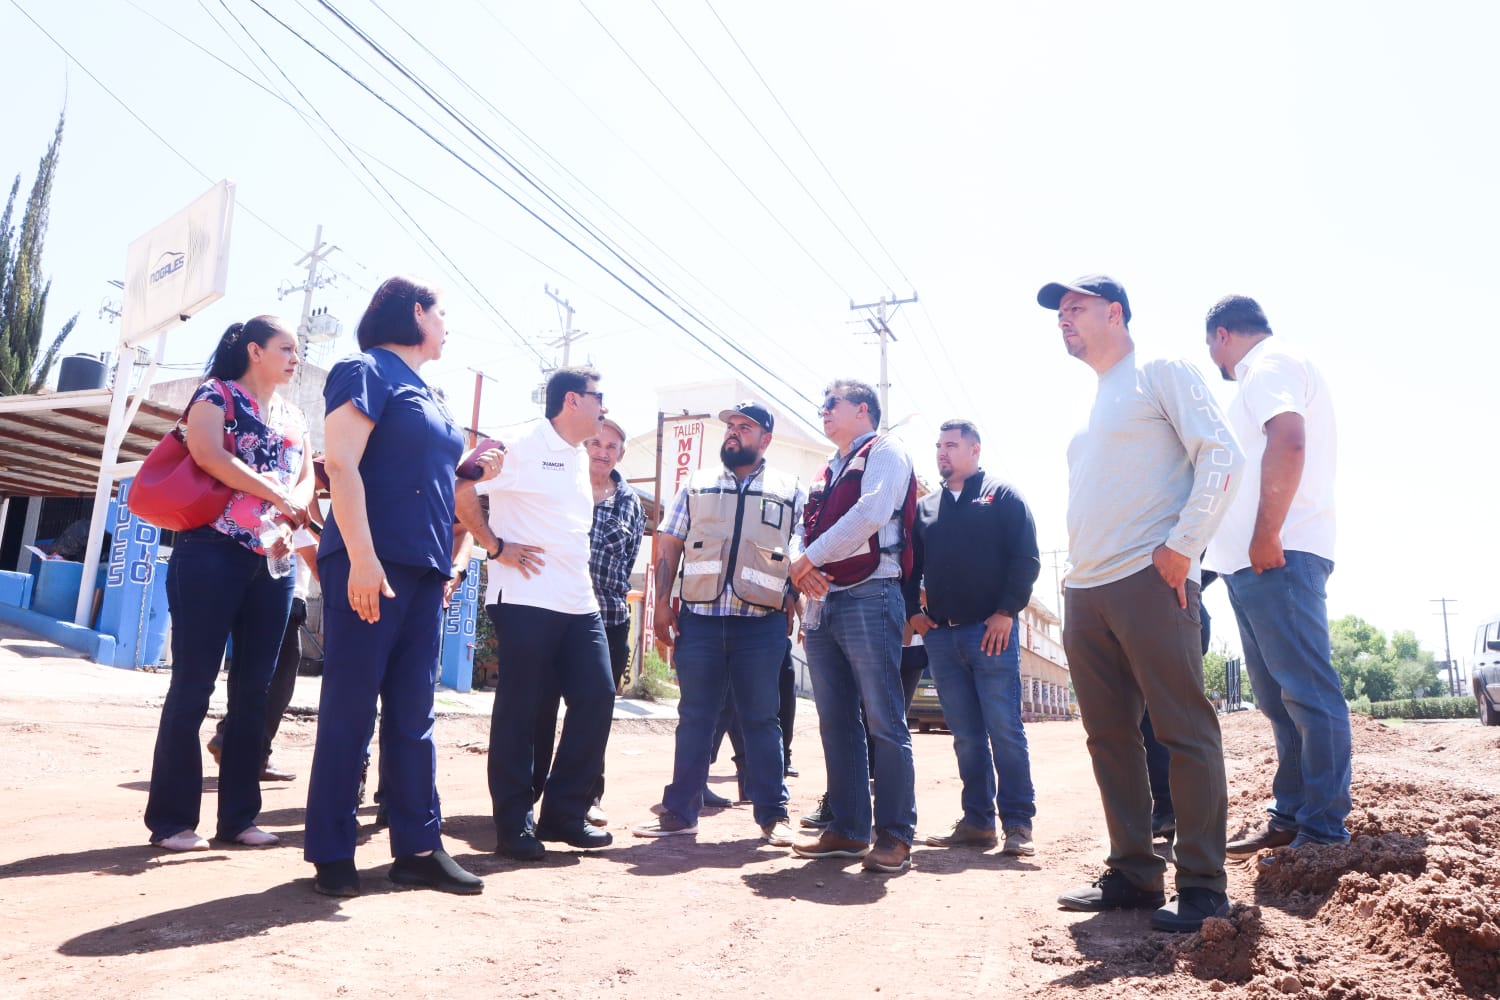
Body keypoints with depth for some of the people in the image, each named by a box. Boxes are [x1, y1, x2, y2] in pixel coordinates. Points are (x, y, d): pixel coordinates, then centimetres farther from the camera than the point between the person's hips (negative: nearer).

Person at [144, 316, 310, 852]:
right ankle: (171, 819, 6)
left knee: (253, 689, 7)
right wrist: (277, 495, -16)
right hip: (212, 554, -6)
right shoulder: (217, 394, 0)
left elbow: (307, 478, 12)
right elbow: (207, 452, -17)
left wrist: (294, 513, -10)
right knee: (193, 684, -3)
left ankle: (238, 815, 14)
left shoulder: (294, 417, 19)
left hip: (273, 564, 6)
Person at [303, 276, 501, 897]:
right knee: (350, 709, -2)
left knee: (412, 714, 9)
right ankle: (331, 855, 9)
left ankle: (417, 848, 16)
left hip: (424, 571, 8)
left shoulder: (428, 395, 23)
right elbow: (341, 465, -14)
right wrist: (361, 556, -21)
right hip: (371, 564, -8)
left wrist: (473, 473, 13)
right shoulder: (367, 371, -2)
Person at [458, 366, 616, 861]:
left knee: (596, 697, 4)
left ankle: (564, 813, 16)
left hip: (580, 602, 8)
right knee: (522, 710, 0)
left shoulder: (580, 457, 18)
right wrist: (496, 546, -13)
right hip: (526, 599, -8)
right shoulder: (521, 445, -6)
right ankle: (514, 825, 12)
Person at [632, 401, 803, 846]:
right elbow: (668, 543, 11)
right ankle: (680, 811, 16)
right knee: (694, 717, 7)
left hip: (762, 623, -1)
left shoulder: (790, 491, 9)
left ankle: (772, 814, 14)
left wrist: (795, 605, -3)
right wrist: (662, 603, 2)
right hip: (699, 618, 2)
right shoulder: (697, 484, 14)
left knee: (761, 719, 5)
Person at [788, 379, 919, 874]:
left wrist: (808, 559, -11)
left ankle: (894, 836, 0)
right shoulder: (826, 472, 25)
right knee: (836, 722, 9)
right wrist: (803, 572, -3)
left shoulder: (885, 450, 2)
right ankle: (847, 829, 16)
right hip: (821, 605, 8)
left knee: (883, 721, -6)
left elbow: (871, 512, -15)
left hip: (869, 596, -8)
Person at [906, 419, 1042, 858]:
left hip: (991, 631, -4)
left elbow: (1026, 558, -3)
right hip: (940, 635, 5)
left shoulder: (1002, 495, 5)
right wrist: (913, 610, 5)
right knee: (965, 735, 7)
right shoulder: (926, 506, 18)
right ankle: (977, 821, 13)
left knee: (1005, 730, -5)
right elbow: (911, 564, 20)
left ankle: (1018, 824, 2)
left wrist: (1007, 612, -11)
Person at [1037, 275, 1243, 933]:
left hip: (1148, 581, -8)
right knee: (1110, 737, 9)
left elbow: (1221, 457, -9)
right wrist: (1076, 572, 16)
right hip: (1084, 592, 8)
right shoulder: (1090, 406, 24)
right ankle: (1133, 874, 17)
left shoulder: (1160, 373, 2)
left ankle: (1201, 885, 4)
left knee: (1185, 731, -4)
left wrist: (1182, 545, -16)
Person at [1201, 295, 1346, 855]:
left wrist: (1267, 534, -23)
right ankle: (1290, 816, 19)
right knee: (1279, 697, 12)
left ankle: (1325, 831, -5)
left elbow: (1288, 441, -22)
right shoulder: (1270, 371, 27)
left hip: (1277, 555, -11)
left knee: (1306, 693, -9)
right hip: (1254, 561, 11)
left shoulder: (1270, 364, -5)